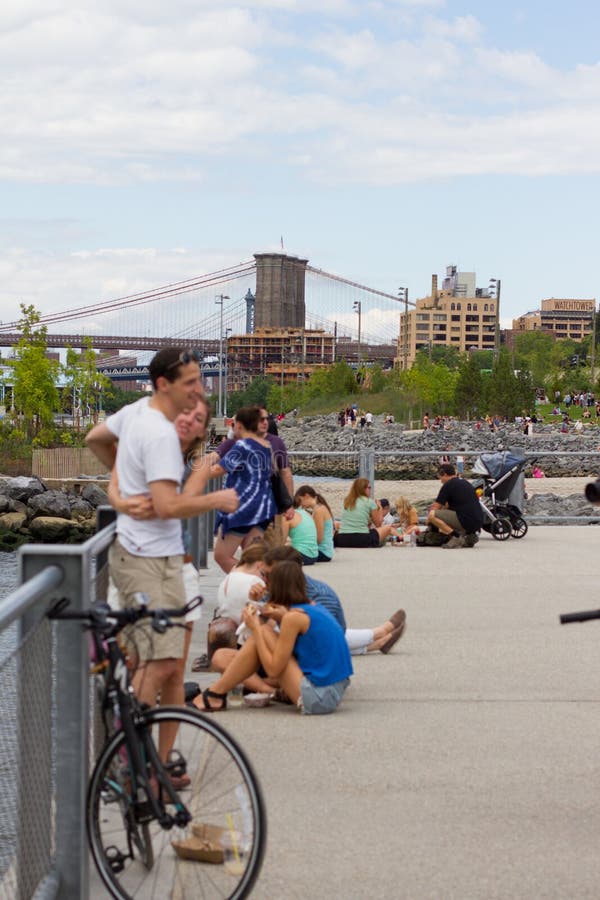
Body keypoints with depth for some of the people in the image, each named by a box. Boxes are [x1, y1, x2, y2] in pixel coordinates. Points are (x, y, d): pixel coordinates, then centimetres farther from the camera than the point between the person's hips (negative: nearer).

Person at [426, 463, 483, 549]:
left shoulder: (448, 485, -4)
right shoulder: (466, 483, 22)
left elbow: (436, 507, 1)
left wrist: (428, 520, 18)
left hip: (466, 521, -9)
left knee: (432, 515, -12)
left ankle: (456, 536, -17)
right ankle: (470, 536, 10)